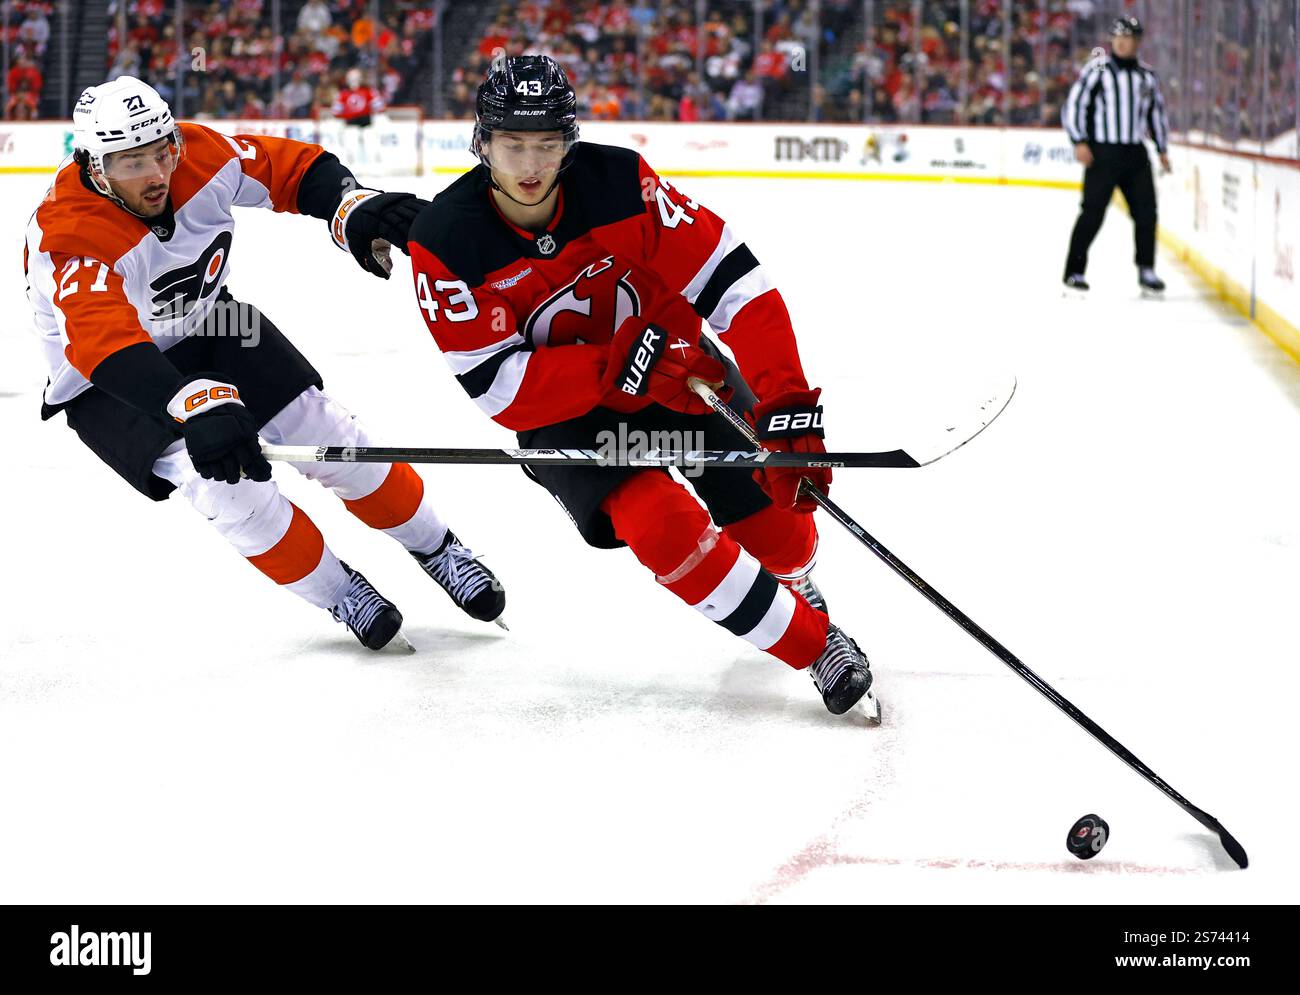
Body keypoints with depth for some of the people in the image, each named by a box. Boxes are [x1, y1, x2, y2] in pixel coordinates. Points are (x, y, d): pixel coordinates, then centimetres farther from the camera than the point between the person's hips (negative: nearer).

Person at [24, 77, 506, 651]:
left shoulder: (199, 156, -21)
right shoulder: (70, 239, -36)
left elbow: (292, 170, -7)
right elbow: (107, 346, -49)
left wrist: (353, 210, -27)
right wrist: (194, 406, -63)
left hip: (207, 326, 5)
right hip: (108, 386, -5)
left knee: (331, 438, 0)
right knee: (227, 482, -23)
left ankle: (437, 548, 22)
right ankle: (338, 593, 0)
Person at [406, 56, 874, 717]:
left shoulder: (620, 181, -22)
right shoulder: (446, 241, -22)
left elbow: (732, 283, -24)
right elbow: (497, 385, -24)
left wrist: (786, 405, -34)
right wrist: (621, 369, -34)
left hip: (674, 360, 1)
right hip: (559, 408, -1)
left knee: (778, 533, -3)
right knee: (659, 521, -26)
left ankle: (792, 585, 38)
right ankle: (812, 643, -7)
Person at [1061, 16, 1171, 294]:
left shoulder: (1147, 76, 12)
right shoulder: (1098, 69, -4)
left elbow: (1157, 111, 24)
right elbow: (1073, 104, -5)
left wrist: (1162, 149, 20)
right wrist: (1079, 142, -14)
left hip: (1136, 154, 5)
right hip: (1102, 152, -5)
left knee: (1146, 210, 1)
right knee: (1093, 213, -9)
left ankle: (1146, 271, 13)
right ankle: (1074, 271, -2)